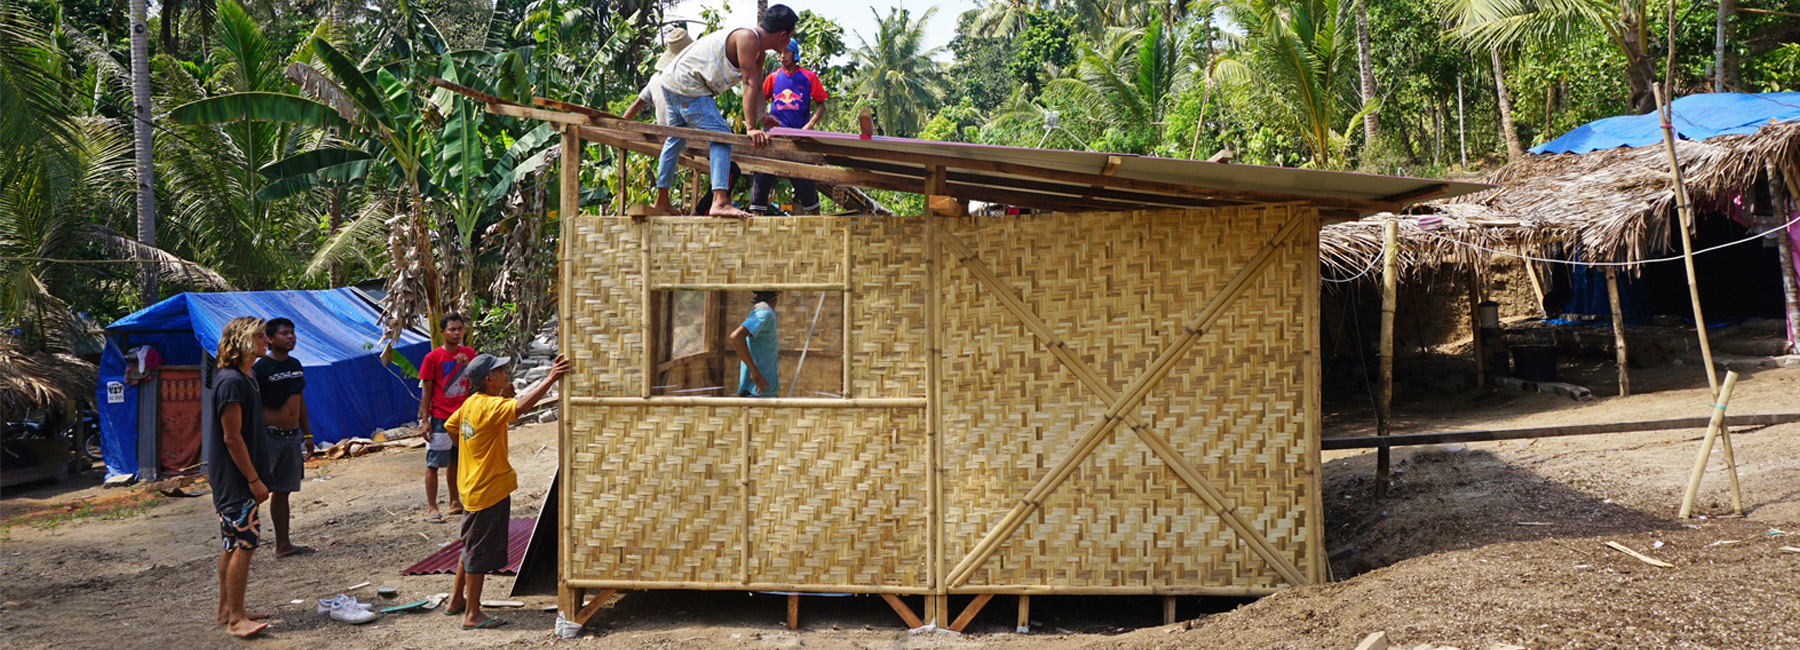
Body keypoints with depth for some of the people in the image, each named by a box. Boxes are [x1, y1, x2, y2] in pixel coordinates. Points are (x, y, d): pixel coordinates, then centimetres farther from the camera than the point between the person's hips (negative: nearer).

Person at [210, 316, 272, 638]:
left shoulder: (243, 378, 13)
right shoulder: (231, 381, -19)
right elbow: (232, 437, -21)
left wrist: (255, 476, 21)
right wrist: (254, 480, -19)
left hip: (237, 478, 10)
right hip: (235, 479, -10)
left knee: (233, 544, 14)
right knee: (244, 544, -8)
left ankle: (226, 610, 22)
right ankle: (235, 619, -3)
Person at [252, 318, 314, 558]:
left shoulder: (296, 365, 12)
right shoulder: (261, 368, -11)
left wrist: (307, 434, 19)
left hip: (293, 436, 7)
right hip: (269, 436, -7)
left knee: (283, 491, 14)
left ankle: (283, 544, 20)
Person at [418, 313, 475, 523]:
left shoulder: (468, 353, 5)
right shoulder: (432, 357, -8)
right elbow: (426, 391, -6)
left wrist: (468, 364, -13)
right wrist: (424, 419, -10)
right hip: (440, 417, -5)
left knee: (456, 461, 14)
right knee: (433, 464, -2)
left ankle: (455, 503, 25)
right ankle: (431, 508, 2)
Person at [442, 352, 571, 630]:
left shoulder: (472, 403, 6)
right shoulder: (491, 406, -23)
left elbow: (450, 425, 21)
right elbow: (521, 406, -40)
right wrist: (550, 378, -42)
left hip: (473, 489, 10)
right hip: (488, 490, -10)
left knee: (472, 547, 22)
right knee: (480, 552, 0)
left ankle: (456, 600, 35)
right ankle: (472, 615, 8)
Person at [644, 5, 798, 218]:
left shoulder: (758, 49, 10)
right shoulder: (748, 38, -20)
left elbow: (757, 87, 10)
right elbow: (749, 84, -26)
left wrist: (762, 118, -7)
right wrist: (750, 128, -30)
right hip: (686, 86, -11)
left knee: (676, 140, 21)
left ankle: (661, 203, 33)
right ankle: (720, 202, -28)